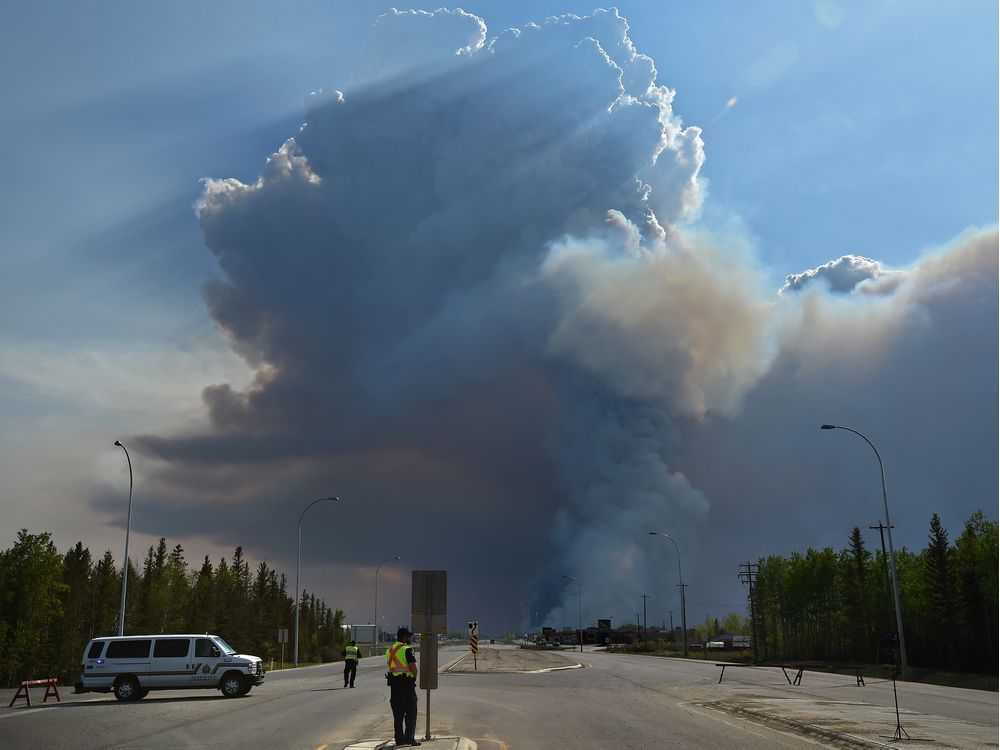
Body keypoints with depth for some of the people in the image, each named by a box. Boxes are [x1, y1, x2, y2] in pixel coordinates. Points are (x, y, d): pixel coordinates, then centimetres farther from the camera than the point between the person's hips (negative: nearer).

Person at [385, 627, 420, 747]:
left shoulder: (389, 650, 11)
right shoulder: (407, 650, -13)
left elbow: (390, 665, 13)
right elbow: (413, 668, -18)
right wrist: (414, 677, -1)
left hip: (394, 684, 6)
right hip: (407, 684, -6)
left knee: (397, 713, 11)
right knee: (411, 712, 2)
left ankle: (399, 739, 11)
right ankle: (409, 737, -2)